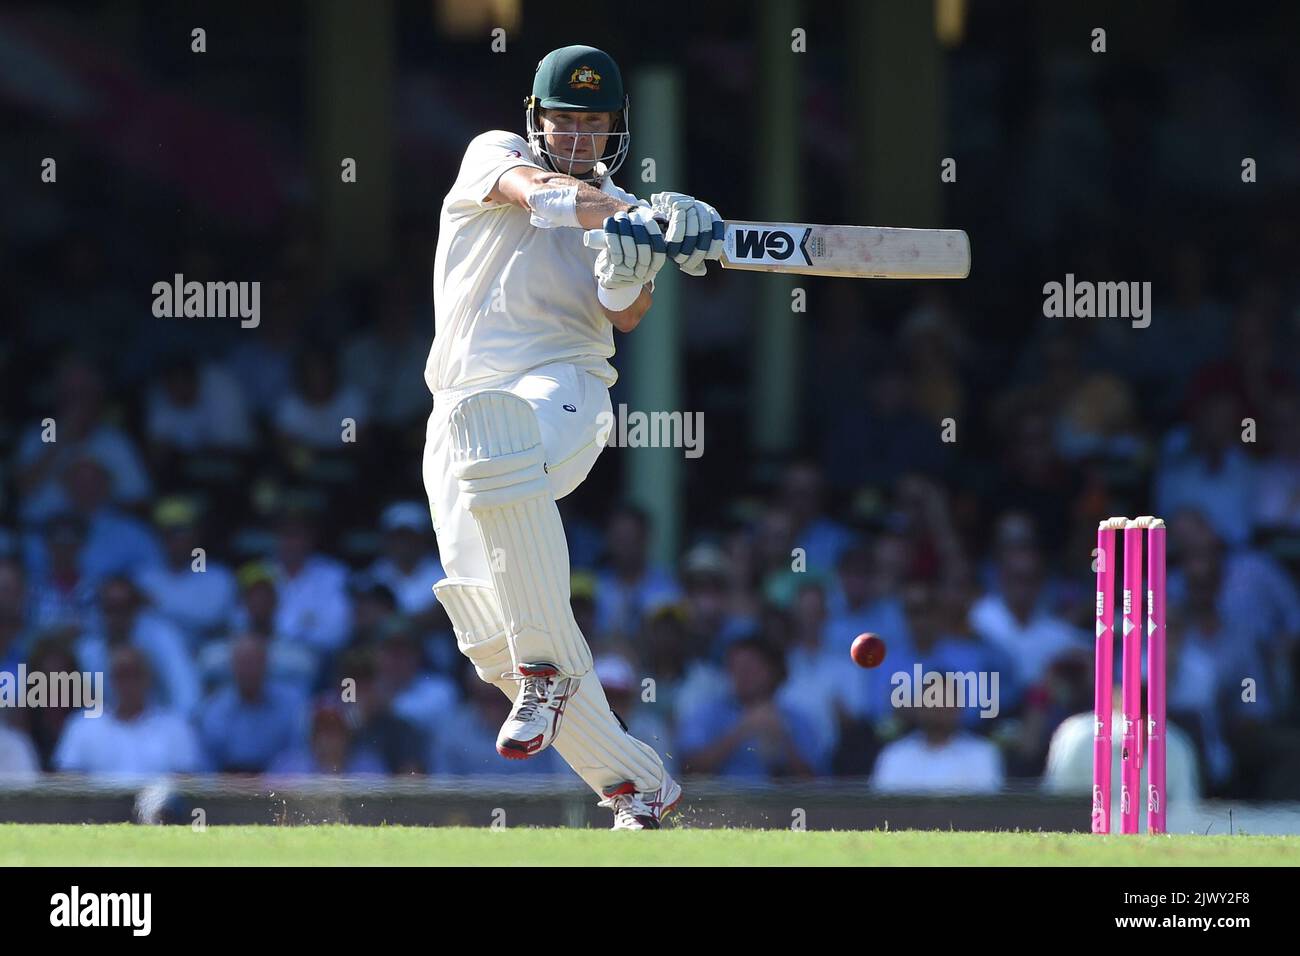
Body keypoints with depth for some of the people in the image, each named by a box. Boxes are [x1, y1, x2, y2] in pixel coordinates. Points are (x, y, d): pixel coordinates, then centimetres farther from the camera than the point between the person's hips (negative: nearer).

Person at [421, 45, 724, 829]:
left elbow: (625, 317, -3)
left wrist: (635, 276, -26)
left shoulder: (625, 217, 15)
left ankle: (550, 666, -33)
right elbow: (540, 195, -13)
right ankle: (637, 781, 4)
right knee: (489, 633, -8)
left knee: (493, 433, -39)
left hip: (563, 390, -2)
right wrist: (637, 217, -30)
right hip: (464, 406, 2)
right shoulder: (495, 155, 11)